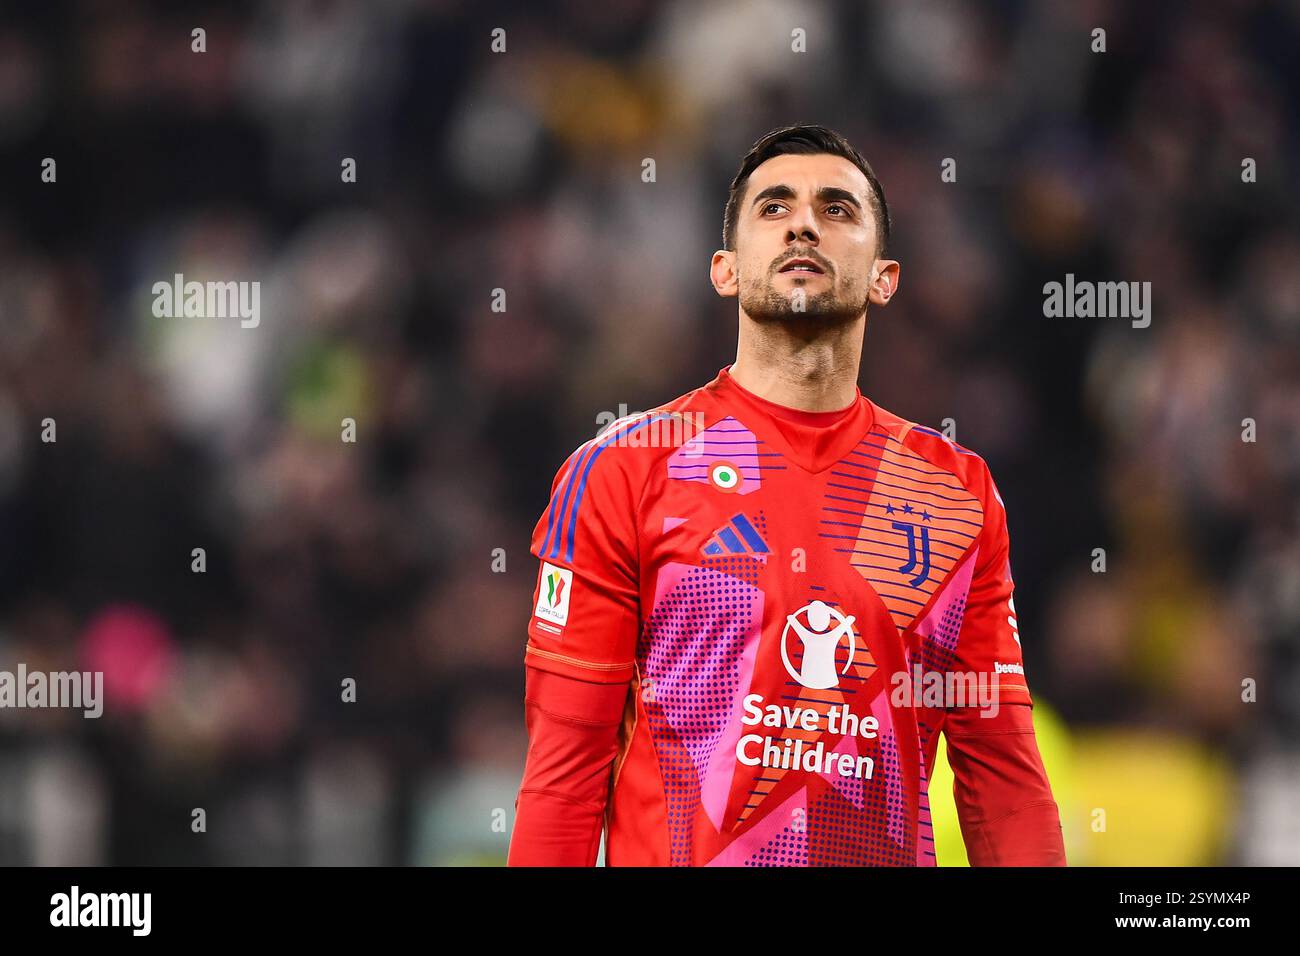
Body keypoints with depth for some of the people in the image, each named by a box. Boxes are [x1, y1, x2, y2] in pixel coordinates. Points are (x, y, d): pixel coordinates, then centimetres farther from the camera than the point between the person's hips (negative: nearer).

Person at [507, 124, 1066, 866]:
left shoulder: (958, 492, 4)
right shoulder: (623, 472, -5)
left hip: (890, 854, 3)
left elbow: (1002, 775, 4)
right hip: (673, 856, -3)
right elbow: (566, 769, -8)